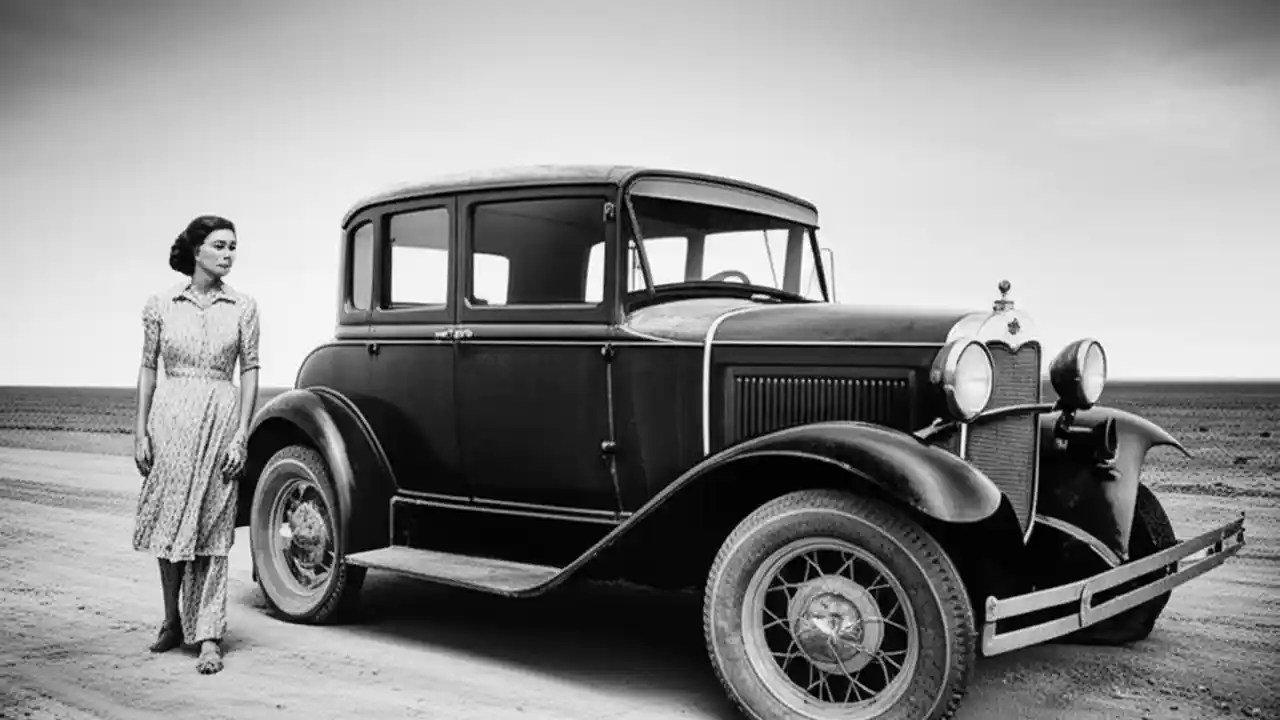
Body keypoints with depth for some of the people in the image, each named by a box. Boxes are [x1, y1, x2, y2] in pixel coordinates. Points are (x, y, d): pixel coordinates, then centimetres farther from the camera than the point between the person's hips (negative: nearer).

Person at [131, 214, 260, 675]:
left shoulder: (242, 307, 2)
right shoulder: (161, 305, 4)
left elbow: (249, 373, 1)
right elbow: (148, 369, 7)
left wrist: (241, 436, -5)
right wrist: (140, 431, 1)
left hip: (220, 418, -1)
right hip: (170, 417, 1)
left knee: (211, 528, -2)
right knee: (168, 520, 8)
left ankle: (208, 637, 1)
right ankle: (172, 622, 25)